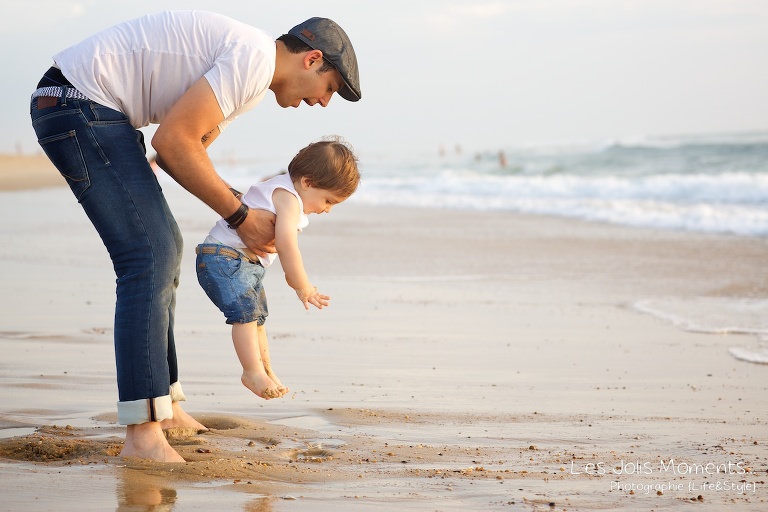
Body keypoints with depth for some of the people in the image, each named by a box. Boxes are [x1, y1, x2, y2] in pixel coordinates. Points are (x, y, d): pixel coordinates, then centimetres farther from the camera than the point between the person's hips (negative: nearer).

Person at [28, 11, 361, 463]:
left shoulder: (248, 73, 17)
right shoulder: (256, 56, -15)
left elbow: (184, 151, 20)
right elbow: (172, 141, -20)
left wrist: (243, 208, 12)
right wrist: (240, 217, -11)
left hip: (94, 112, 11)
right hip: (79, 103, -11)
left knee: (164, 249, 17)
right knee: (150, 257, -16)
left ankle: (165, 408, 26)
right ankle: (143, 434, -19)